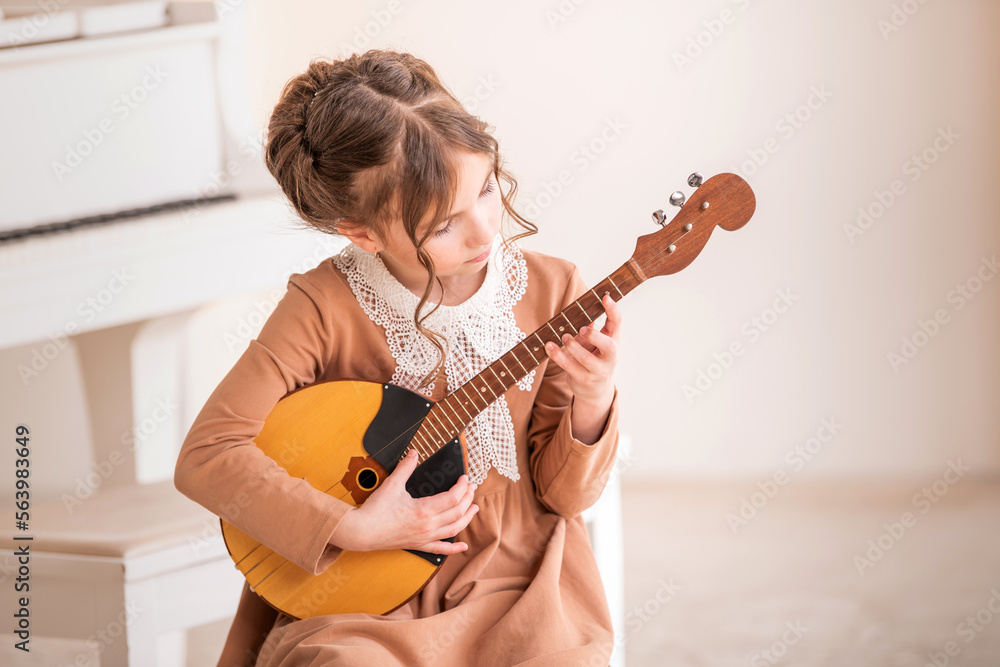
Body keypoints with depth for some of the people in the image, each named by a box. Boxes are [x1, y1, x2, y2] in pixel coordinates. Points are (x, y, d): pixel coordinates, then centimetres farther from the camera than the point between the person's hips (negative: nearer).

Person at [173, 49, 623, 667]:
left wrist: (593, 406, -18)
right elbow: (207, 456, -14)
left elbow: (564, 495, 2)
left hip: (516, 580, 2)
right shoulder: (326, 307, -11)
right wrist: (353, 528, -18)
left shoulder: (550, 291, -3)